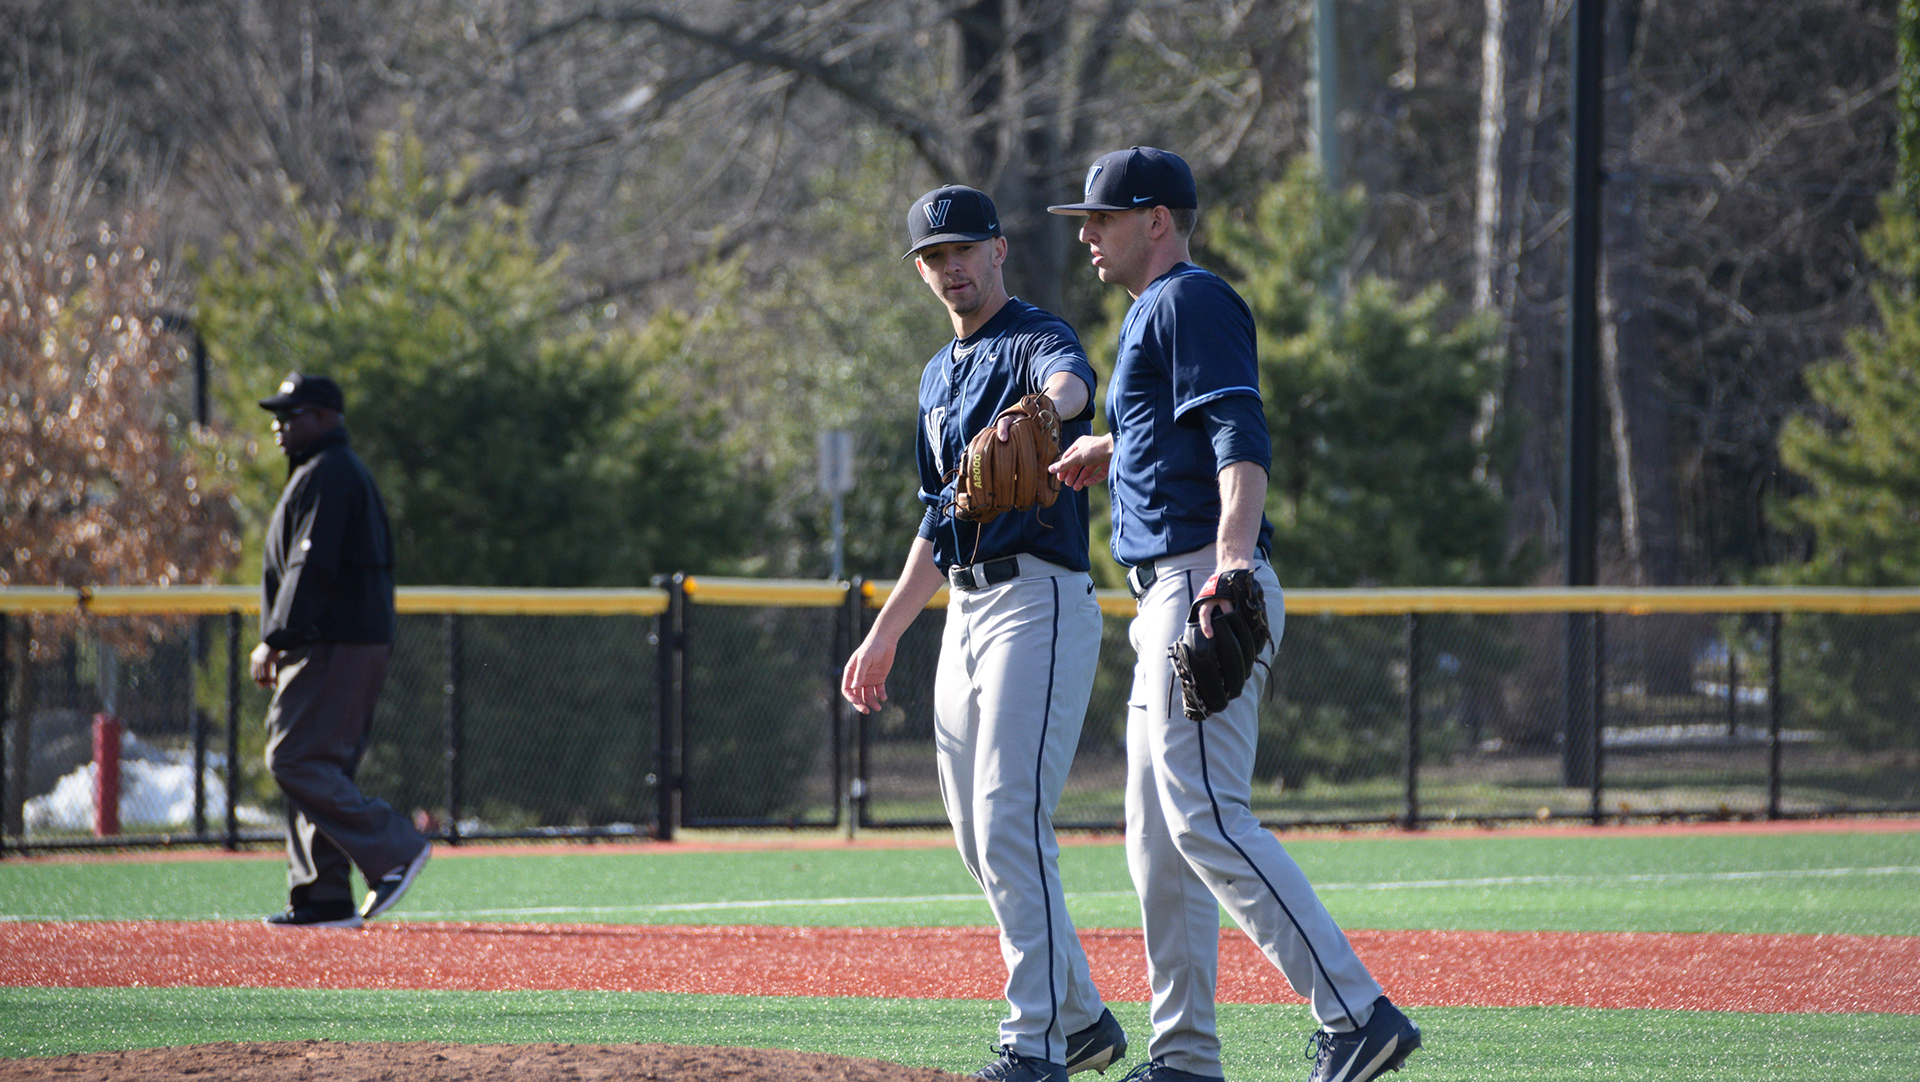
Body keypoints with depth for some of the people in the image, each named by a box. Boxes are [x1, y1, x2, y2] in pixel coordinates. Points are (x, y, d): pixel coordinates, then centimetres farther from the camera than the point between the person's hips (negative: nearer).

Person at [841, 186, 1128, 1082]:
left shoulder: (1036, 339, -7)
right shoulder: (940, 375, 21)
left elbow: (1072, 385, -34)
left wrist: (1047, 404, -58)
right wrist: (884, 635, 28)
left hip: (1039, 599, -9)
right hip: (965, 609, 9)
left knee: (1011, 824, -16)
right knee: (977, 837, 10)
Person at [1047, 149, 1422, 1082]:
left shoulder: (1191, 300, -7)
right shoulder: (1154, 313, 24)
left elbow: (1241, 436, -21)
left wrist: (1231, 558, -33)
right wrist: (1114, 453, 39)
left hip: (1203, 582, -11)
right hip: (1168, 600, 11)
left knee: (1207, 817, -18)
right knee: (1159, 836, 11)